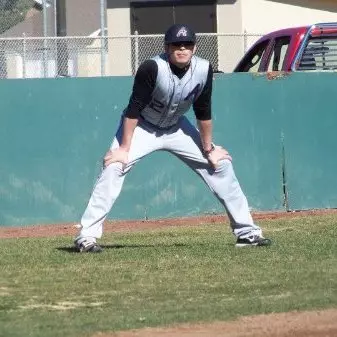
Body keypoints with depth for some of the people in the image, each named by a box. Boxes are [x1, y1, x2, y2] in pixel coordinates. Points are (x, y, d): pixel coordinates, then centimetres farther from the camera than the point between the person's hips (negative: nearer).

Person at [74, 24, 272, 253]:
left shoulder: (204, 70, -19)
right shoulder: (152, 68, -31)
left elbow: (203, 113, -6)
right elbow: (134, 109, -26)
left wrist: (208, 149, 0)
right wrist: (124, 148, -25)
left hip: (176, 128, 5)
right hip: (142, 128, -4)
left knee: (221, 163, 1)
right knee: (114, 167, -25)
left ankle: (247, 231, 11)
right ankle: (87, 235, -23)